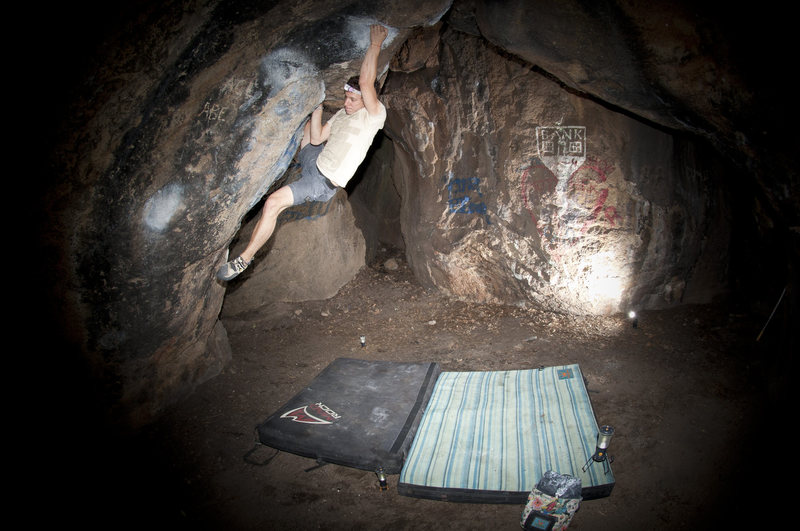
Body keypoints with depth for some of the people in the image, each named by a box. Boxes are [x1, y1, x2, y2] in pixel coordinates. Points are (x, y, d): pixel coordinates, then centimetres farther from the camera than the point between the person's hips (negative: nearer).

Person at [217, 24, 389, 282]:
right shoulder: (342, 113, 10)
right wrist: (317, 108, 0)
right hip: (316, 163, 9)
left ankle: (244, 259, -11)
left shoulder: (374, 115, -13)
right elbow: (316, 138, 8)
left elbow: (366, 82, -29)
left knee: (274, 201, -23)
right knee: (308, 124, 24)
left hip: (324, 183, -9)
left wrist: (376, 44, -21)